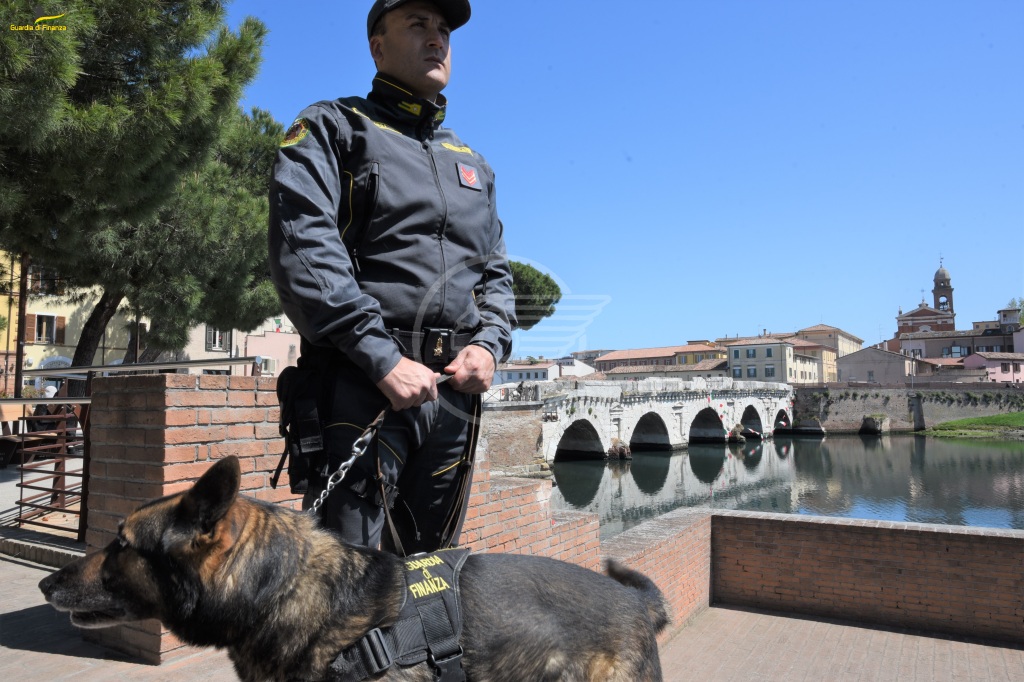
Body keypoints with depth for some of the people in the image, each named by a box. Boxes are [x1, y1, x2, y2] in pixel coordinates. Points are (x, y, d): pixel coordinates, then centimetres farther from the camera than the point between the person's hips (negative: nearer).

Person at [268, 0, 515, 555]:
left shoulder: (472, 163, 24)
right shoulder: (331, 129, 6)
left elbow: (495, 270, 23)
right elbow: (302, 251, -9)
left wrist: (489, 343, 1)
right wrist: (384, 359, -18)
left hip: (455, 392, 6)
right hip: (360, 385, -5)